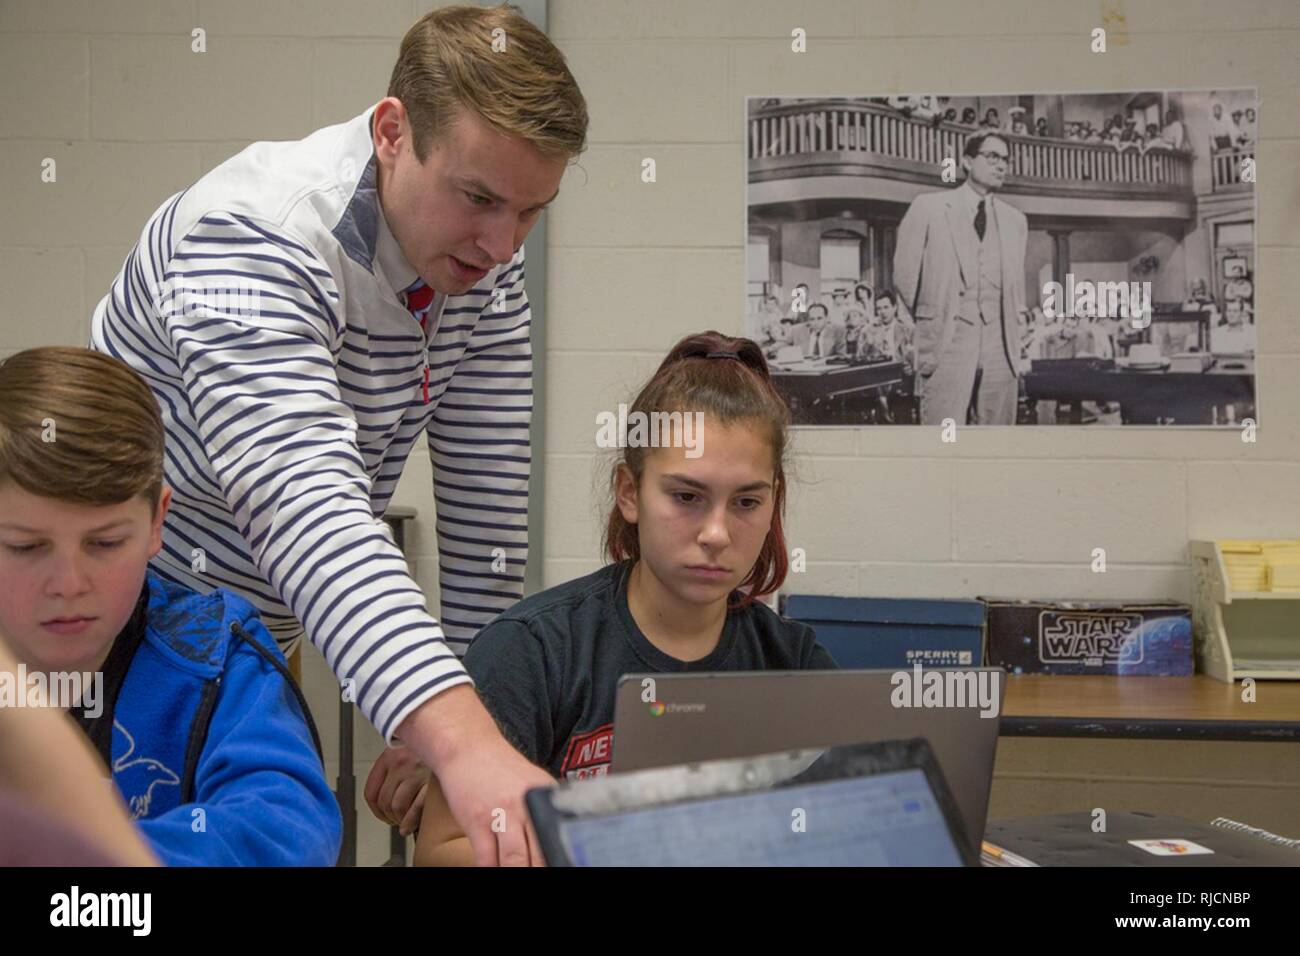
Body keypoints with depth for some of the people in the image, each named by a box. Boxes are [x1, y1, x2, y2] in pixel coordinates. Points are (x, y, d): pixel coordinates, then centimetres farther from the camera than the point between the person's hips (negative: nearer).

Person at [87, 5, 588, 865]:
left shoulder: (487, 262, -7)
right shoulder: (256, 237, -29)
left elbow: (486, 500, -5)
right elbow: (303, 502, -43)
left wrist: (461, 730, -8)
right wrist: (463, 743, -54)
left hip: (258, 638, 6)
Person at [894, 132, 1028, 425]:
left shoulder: (1015, 220, 16)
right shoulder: (928, 207, 3)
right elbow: (904, 275, 5)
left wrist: (1013, 328, 15)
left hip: (1000, 344, 4)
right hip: (946, 344, -4)